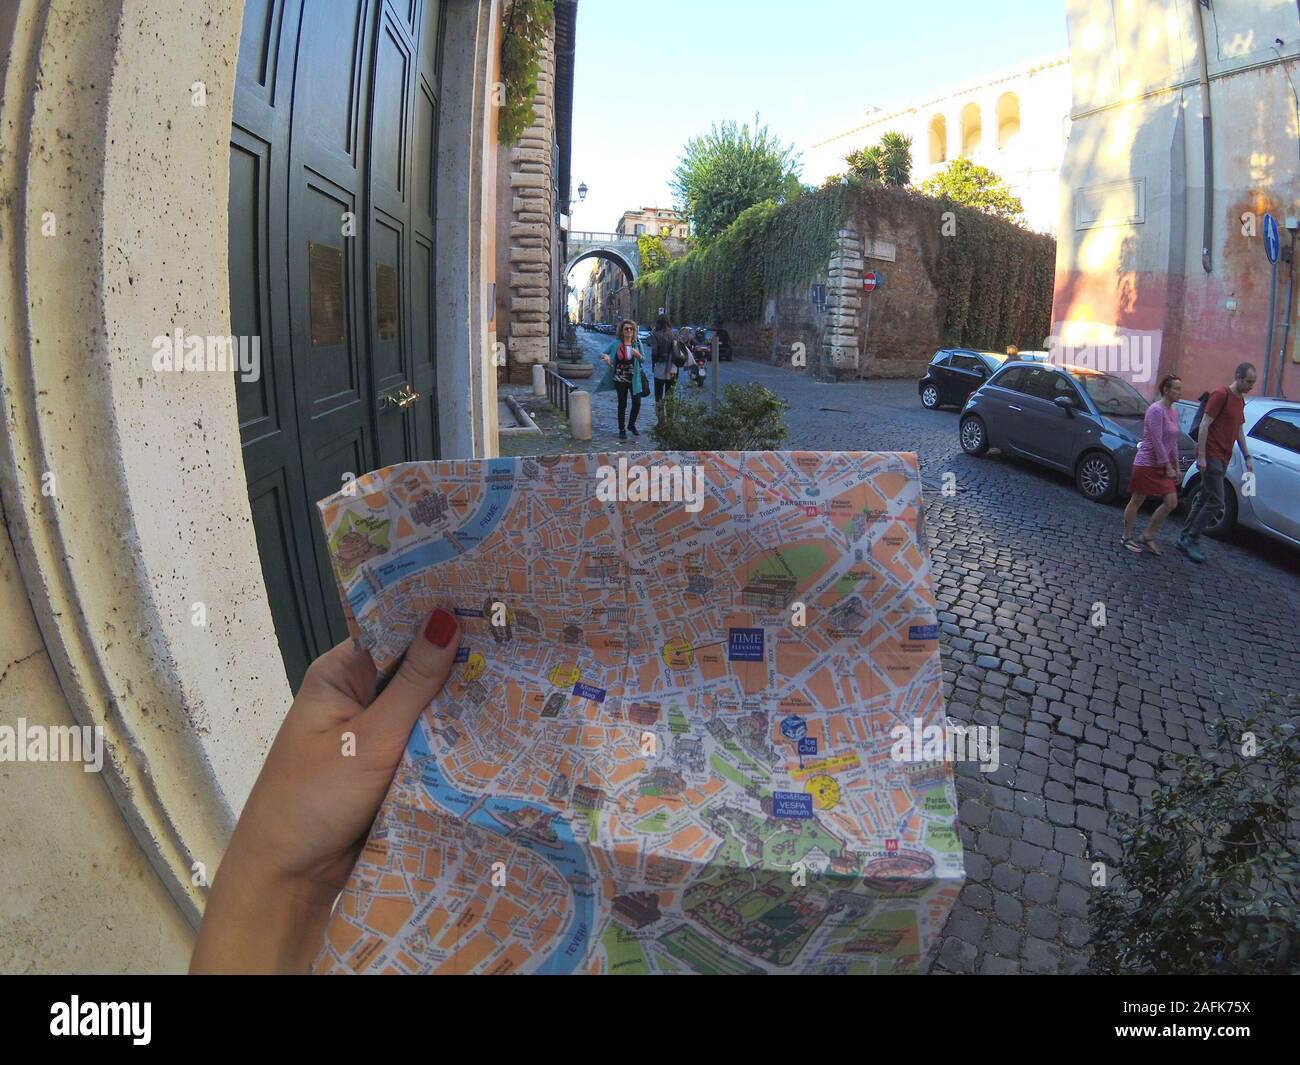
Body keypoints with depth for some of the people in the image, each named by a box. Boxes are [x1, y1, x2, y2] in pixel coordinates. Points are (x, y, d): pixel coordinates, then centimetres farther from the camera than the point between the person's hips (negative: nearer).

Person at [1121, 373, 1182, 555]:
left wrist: (1176, 467, 14)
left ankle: (1149, 536, 16)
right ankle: (1127, 537, 17)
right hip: (1147, 464, -8)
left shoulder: (1174, 412, 10)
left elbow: (1173, 442, 17)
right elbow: (1156, 441, -19)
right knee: (1137, 501, 4)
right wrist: (1168, 467, -16)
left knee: (1171, 503, 4)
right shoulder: (1156, 410, -15)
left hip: (1162, 466, 8)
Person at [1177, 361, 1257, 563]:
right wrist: (1201, 456, -18)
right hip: (1211, 456, -9)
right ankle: (1192, 540, -1)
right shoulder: (1221, 395, -11)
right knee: (1216, 502, -10)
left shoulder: (1240, 400, 16)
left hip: (1223, 459, 9)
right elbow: (1204, 425, -14)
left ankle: (1185, 539, 16)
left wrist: (1247, 457, 19)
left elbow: (1239, 431, 23)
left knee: (1204, 499, 11)